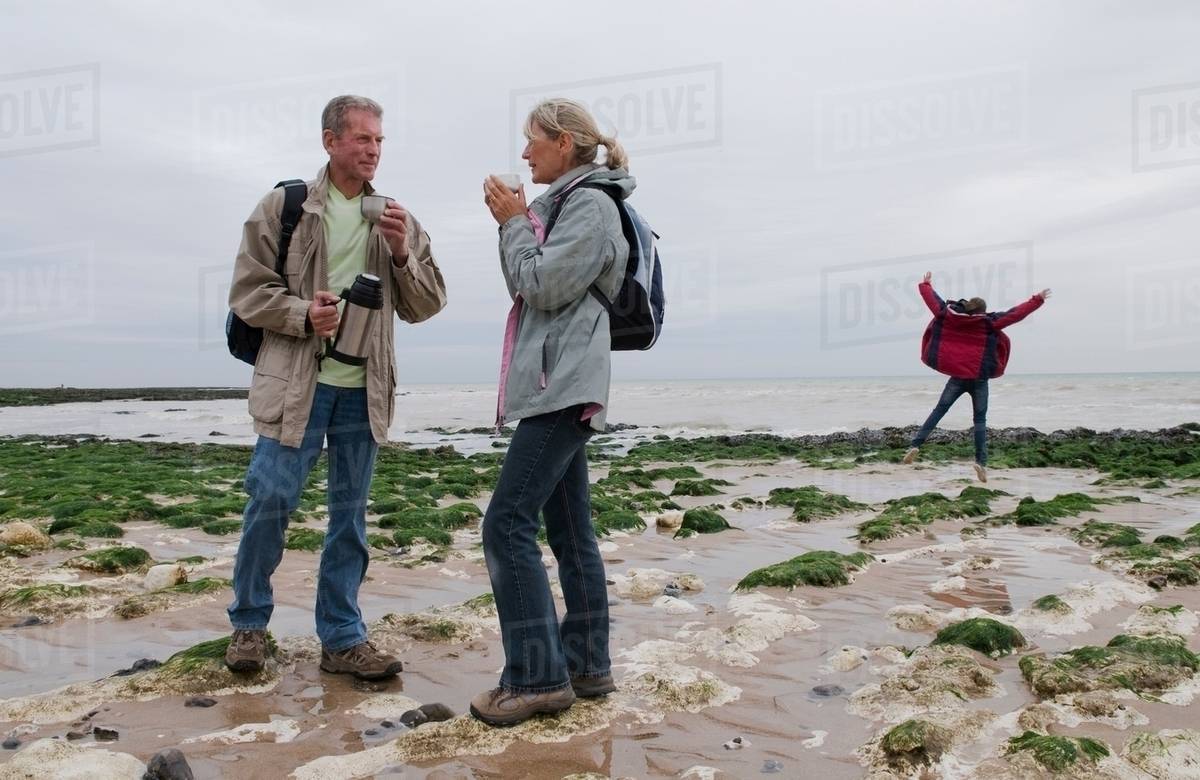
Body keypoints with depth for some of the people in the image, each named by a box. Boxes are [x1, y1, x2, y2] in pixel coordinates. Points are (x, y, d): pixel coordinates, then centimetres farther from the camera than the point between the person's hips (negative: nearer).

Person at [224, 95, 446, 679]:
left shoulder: (395, 219, 8)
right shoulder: (284, 206, 0)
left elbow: (426, 306, 7)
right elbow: (247, 291, -1)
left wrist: (403, 253, -10)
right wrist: (304, 316, -17)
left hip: (364, 390, 3)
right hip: (296, 383, -3)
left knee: (350, 515, 9)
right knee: (271, 500, -1)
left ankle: (342, 637, 21)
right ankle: (249, 622, 23)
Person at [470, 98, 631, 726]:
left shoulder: (591, 205, -8)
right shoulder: (560, 203, 21)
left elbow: (542, 287, -15)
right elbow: (525, 287, 20)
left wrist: (513, 222, -3)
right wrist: (514, 223, 9)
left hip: (562, 387, -10)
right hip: (555, 386, 10)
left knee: (507, 524, -13)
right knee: (570, 530, 10)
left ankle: (536, 676, -6)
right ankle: (586, 665, 17)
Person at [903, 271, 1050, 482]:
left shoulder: (948, 316, 1)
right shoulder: (989, 322, -3)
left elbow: (933, 300, 13)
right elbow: (1017, 313, 0)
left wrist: (926, 284, 31)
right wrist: (1037, 300, 12)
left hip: (957, 377, 2)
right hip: (979, 378, -1)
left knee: (939, 411, 5)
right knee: (980, 419, 5)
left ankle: (915, 445, -8)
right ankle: (981, 461, -3)